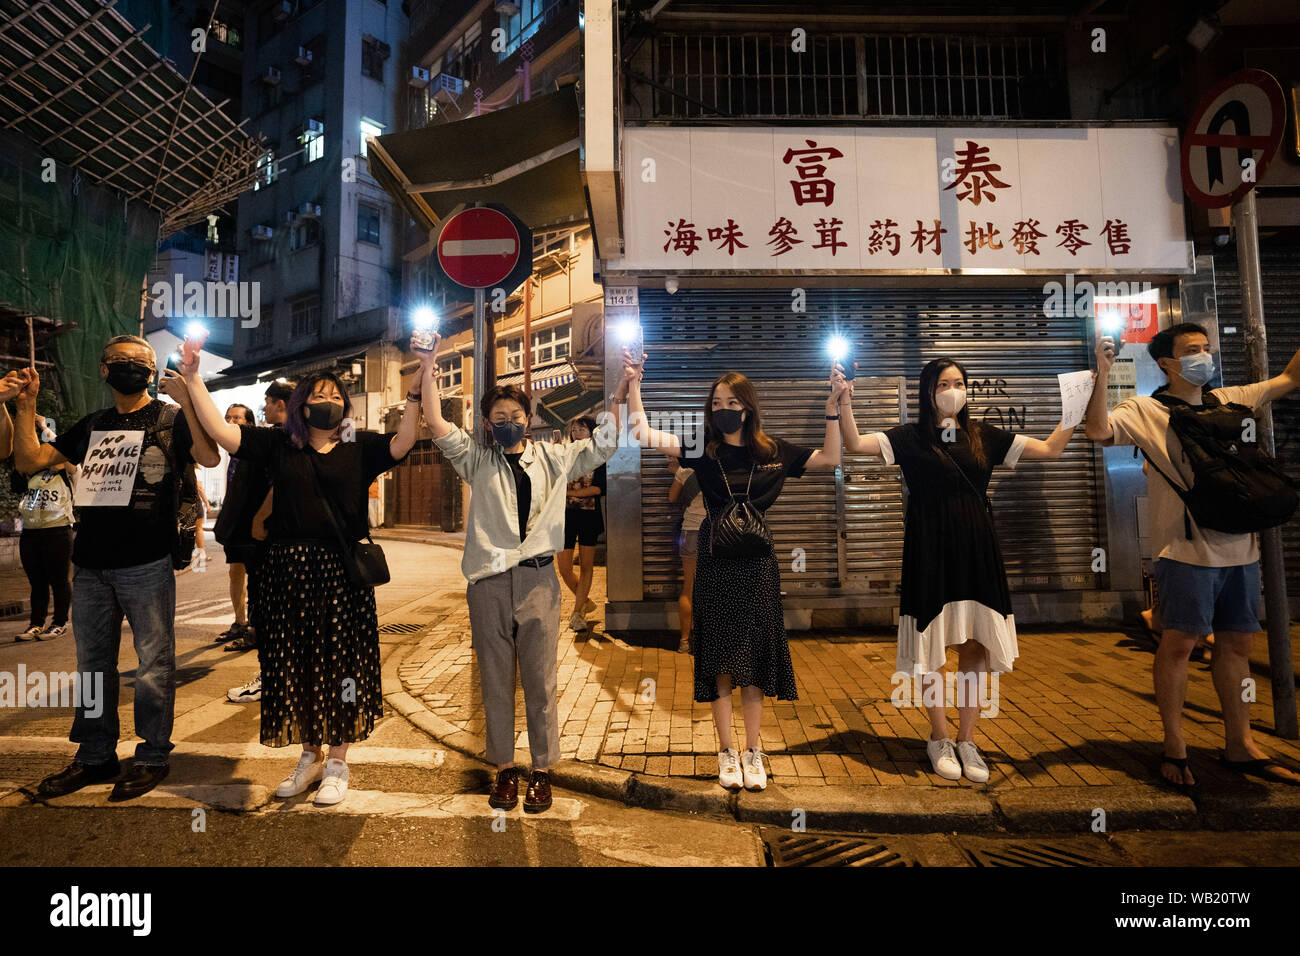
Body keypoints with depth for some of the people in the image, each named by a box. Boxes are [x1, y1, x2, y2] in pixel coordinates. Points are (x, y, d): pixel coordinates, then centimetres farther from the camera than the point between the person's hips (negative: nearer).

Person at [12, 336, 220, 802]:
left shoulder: (169, 417, -1)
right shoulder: (92, 425, 16)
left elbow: (209, 457, -20)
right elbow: (30, 460, 15)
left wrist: (186, 397, -27)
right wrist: (26, 404, 7)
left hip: (147, 564, -6)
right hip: (91, 565, 6)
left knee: (153, 663, 2)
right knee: (93, 664, 15)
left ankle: (152, 756, 16)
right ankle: (95, 756, 29)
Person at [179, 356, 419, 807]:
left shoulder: (360, 447, 2)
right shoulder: (280, 444, 6)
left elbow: (401, 443, -14)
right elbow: (221, 431, 1)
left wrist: (417, 392, -22)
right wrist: (194, 380, -3)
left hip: (343, 573, -2)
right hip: (289, 571, 2)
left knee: (341, 663, 4)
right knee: (294, 665, 11)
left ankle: (338, 761, 21)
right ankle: (310, 755, 31)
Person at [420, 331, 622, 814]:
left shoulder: (553, 457, 11)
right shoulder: (476, 459, 10)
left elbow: (605, 442, 8)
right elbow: (436, 423, 0)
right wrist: (428, 369, -8)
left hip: (537, 579, 0)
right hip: (488, 581, 1)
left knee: (540, 679, 5)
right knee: (495, 679, 9)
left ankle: (541, 770, 19)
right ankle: (504, 768, 23)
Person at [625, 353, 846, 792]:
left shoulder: (772, 450, 2)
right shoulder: (703, 447, -1)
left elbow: (829, 459, 6)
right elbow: (643, 433, -9)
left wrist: (833, 407, -1)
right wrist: (633, 384, -14)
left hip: (757, 562, 1)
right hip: (716, 562, -1)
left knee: (754, 660, 9)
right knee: (720, 659, 6)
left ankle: (753, 753, 23)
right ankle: (726, 752, 21)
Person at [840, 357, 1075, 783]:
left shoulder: (983, 436, 10)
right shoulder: (911, 438, 0)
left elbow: (1050, 448, 13)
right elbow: (855, 445, -12)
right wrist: (845, 403, -23)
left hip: (976, 550, 3)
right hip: (931, 553, -3)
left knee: (976, 648, 5)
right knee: (934, 651, 2)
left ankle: (967, 741, 21)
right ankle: (939, 740, 20)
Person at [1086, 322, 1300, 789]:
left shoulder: (1231, 400, 15)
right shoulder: (1147, 411, -3)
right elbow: (1099, 430, -20)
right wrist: (1103, 374, -28)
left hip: (1239, 546, 6)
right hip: (1187, 549, -6)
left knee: (1236, 644, 13)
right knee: (1178, 644, -1)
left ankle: (1240, 745, 25)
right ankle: (1174, 747, 12)